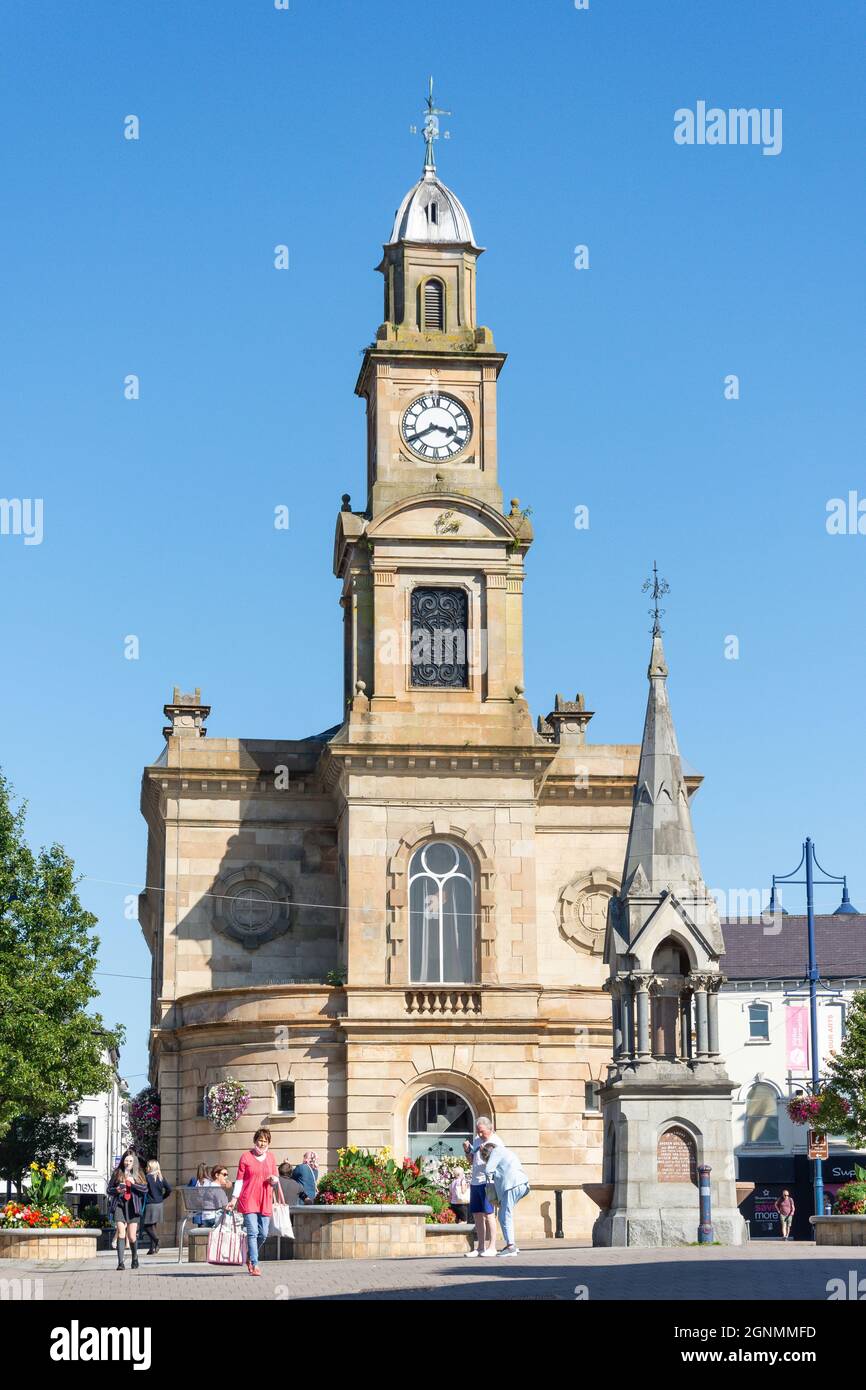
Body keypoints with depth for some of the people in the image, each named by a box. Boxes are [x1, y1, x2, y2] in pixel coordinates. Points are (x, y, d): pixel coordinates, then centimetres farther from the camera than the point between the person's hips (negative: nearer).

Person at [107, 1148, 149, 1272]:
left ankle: (135, 1258, 29)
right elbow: (108, 1189, 11)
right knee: (121, 1233, -14)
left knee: (132, 1236, 2)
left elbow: (145, 1189, -1)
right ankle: (120, 1262, -16)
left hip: (133, 1206, 1)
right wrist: (117, 1190, -9)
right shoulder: (117, 1173, 8)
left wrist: (133, 1183, -14)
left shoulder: (138, 1174, 9)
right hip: (119, 1205, -1)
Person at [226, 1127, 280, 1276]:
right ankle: (254, 1265, -10)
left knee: (263, 1234, 4)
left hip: (265, 1201, 4)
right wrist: (234, 1198, -5)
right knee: (252, 1232, -12)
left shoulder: (271, 1157, 11)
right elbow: (239, 1179, 1)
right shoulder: (246, 1157, 0)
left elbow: (276, 1179, 19)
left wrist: (274, 1179, -5)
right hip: (248, 1200, -4)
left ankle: (249, 1257, 28)